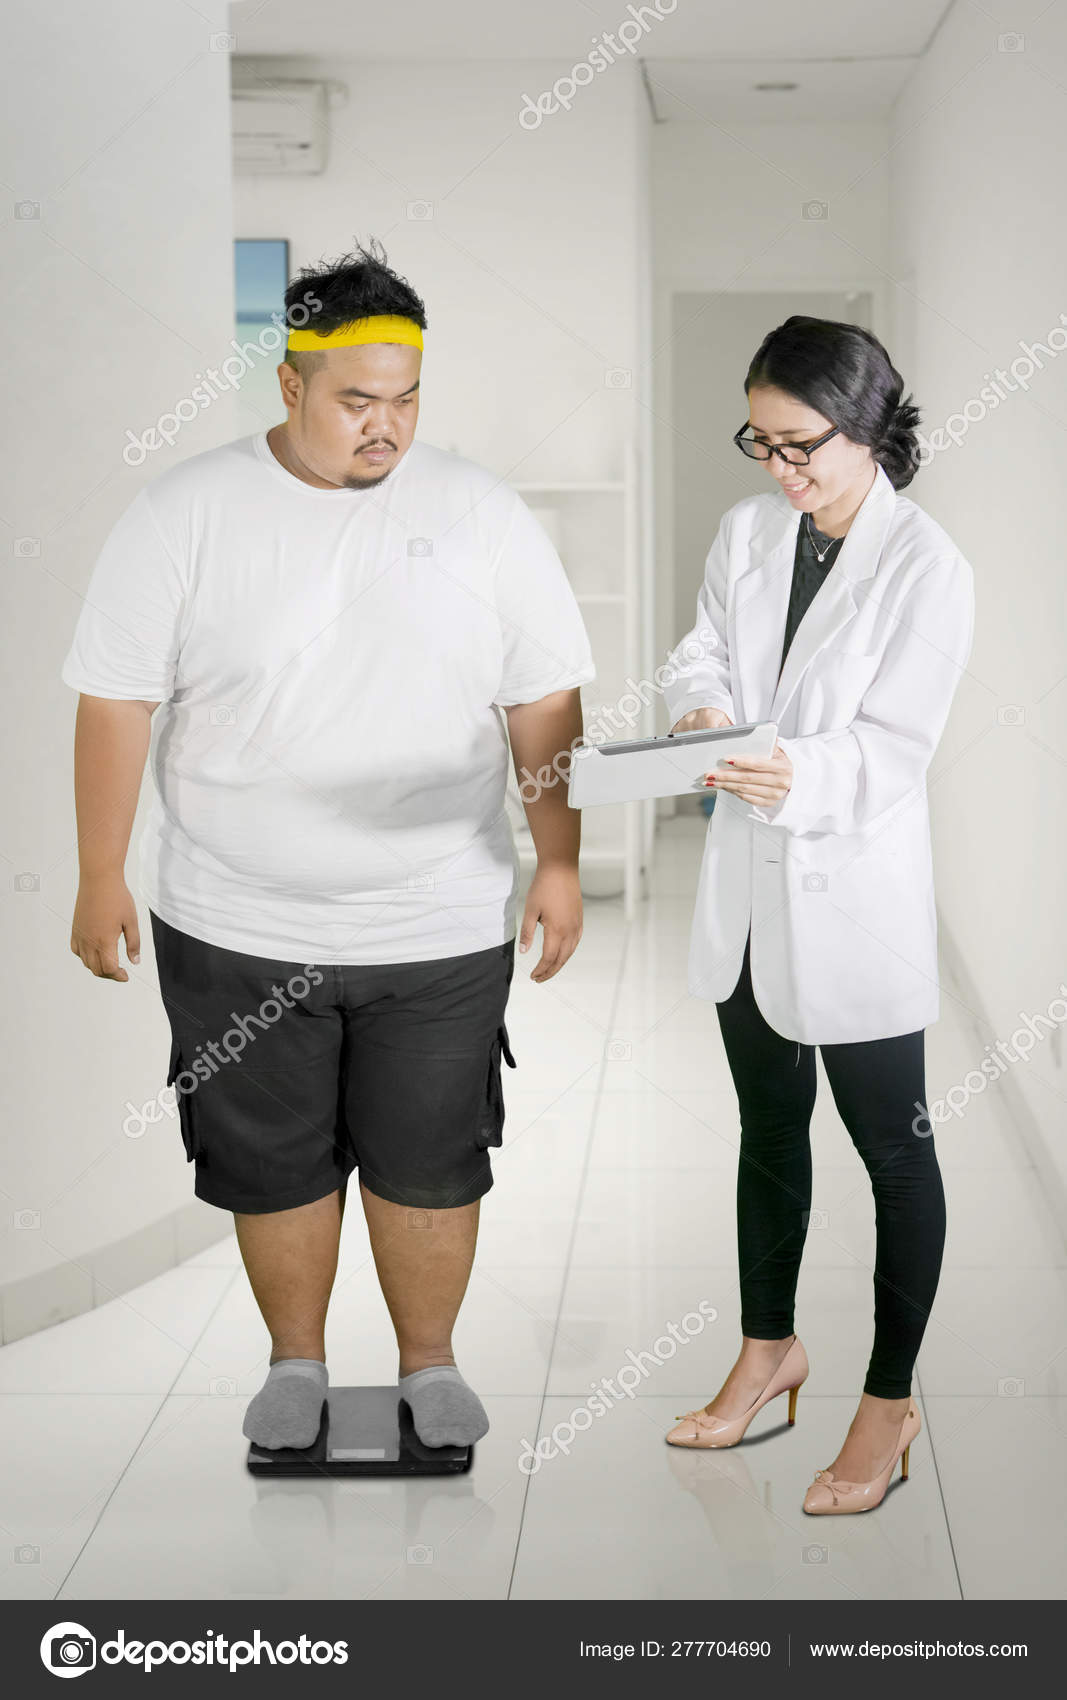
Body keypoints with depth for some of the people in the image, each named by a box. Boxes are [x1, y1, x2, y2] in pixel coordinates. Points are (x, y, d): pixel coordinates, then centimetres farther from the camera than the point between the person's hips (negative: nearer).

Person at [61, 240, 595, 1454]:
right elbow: (116, 701, -3)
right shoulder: (185, 512, -6)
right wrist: (102, 877, -3)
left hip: (440, 929, 0)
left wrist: (559, 862, 0)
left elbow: (546, 702, 2)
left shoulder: (481, 513, -3)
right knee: (274, 1160, 14)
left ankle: (429, 1364, 33)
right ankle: (296, 1363, 36)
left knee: (429, 1163, 12)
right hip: (238, 929, 0)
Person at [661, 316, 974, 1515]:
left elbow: (892, 750, -19)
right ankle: (769, 1351, 39)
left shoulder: (927, 571, -16)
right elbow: (701, 649, 6)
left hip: (853, 901, -6)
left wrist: (799, 777, -39)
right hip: (749, 886, 6)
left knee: (892, 1150, 8)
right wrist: (700, 709, -17)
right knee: (768, 1132, 21)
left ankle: (890, 1402, 22)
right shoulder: (748, 530, 1)